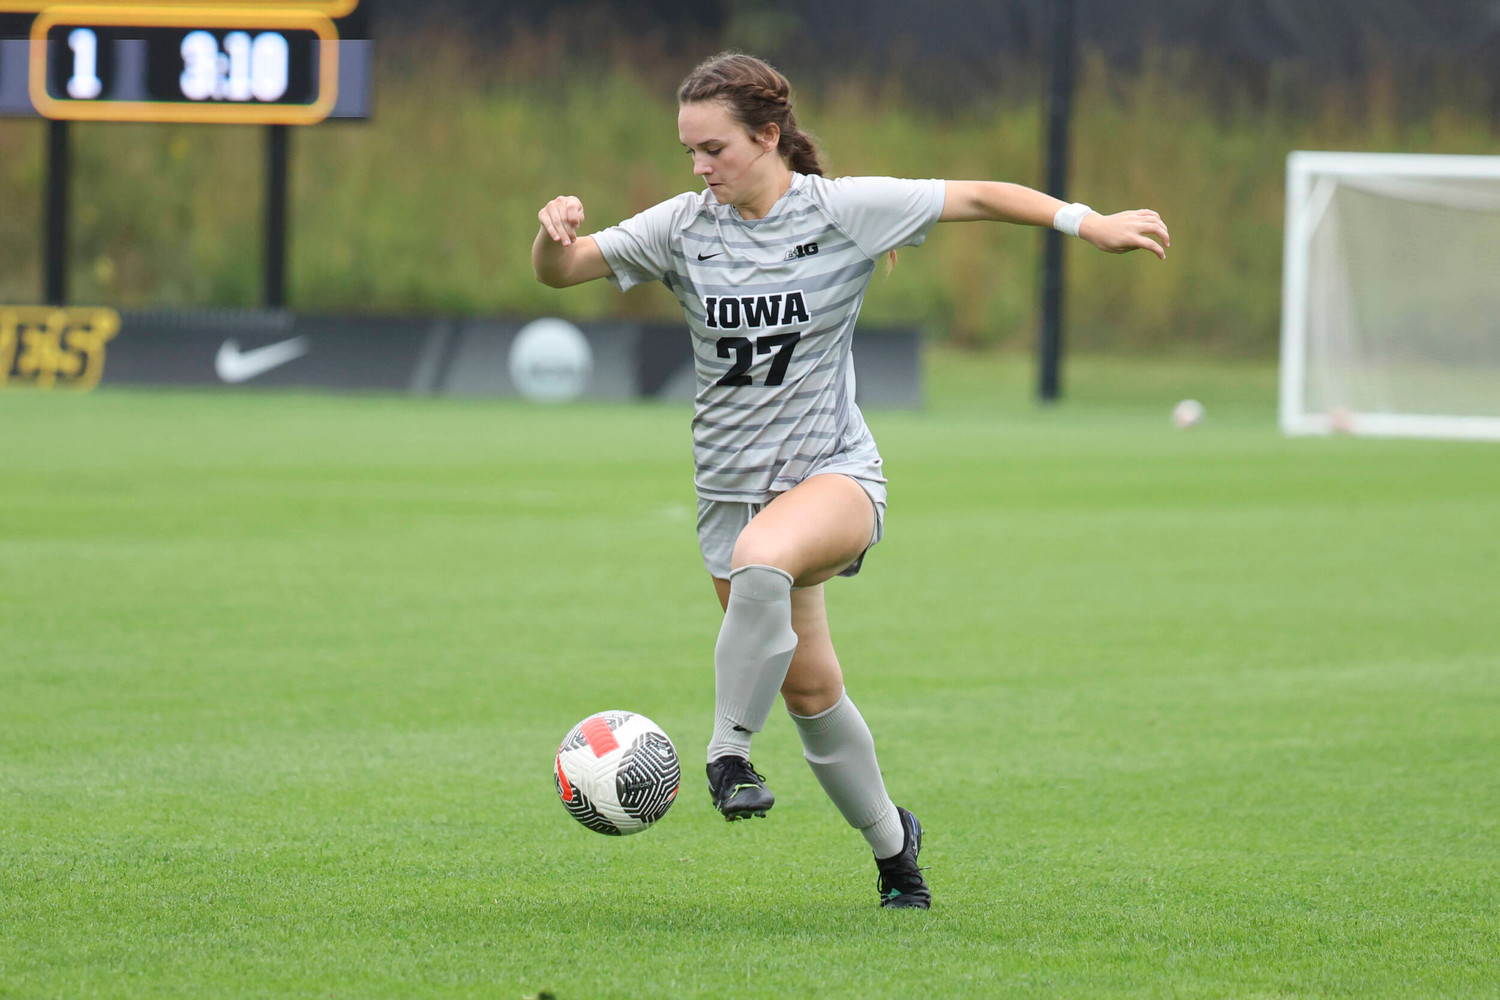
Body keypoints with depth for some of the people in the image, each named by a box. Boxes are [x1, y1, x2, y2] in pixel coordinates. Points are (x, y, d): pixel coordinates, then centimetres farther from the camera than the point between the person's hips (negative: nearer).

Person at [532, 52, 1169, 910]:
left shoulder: (845, 209, -8)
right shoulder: (684, 227, -1)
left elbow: (977, 197, -3)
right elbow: (559, 273, 2)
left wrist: (1090, 224, -11)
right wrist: (556, 232, -20)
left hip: (836, 470, -4)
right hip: (733, 483, 4)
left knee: (760, 559, -38)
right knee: (809, 688, 8)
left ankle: (729, 751, -27)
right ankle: (890, 841, 29)